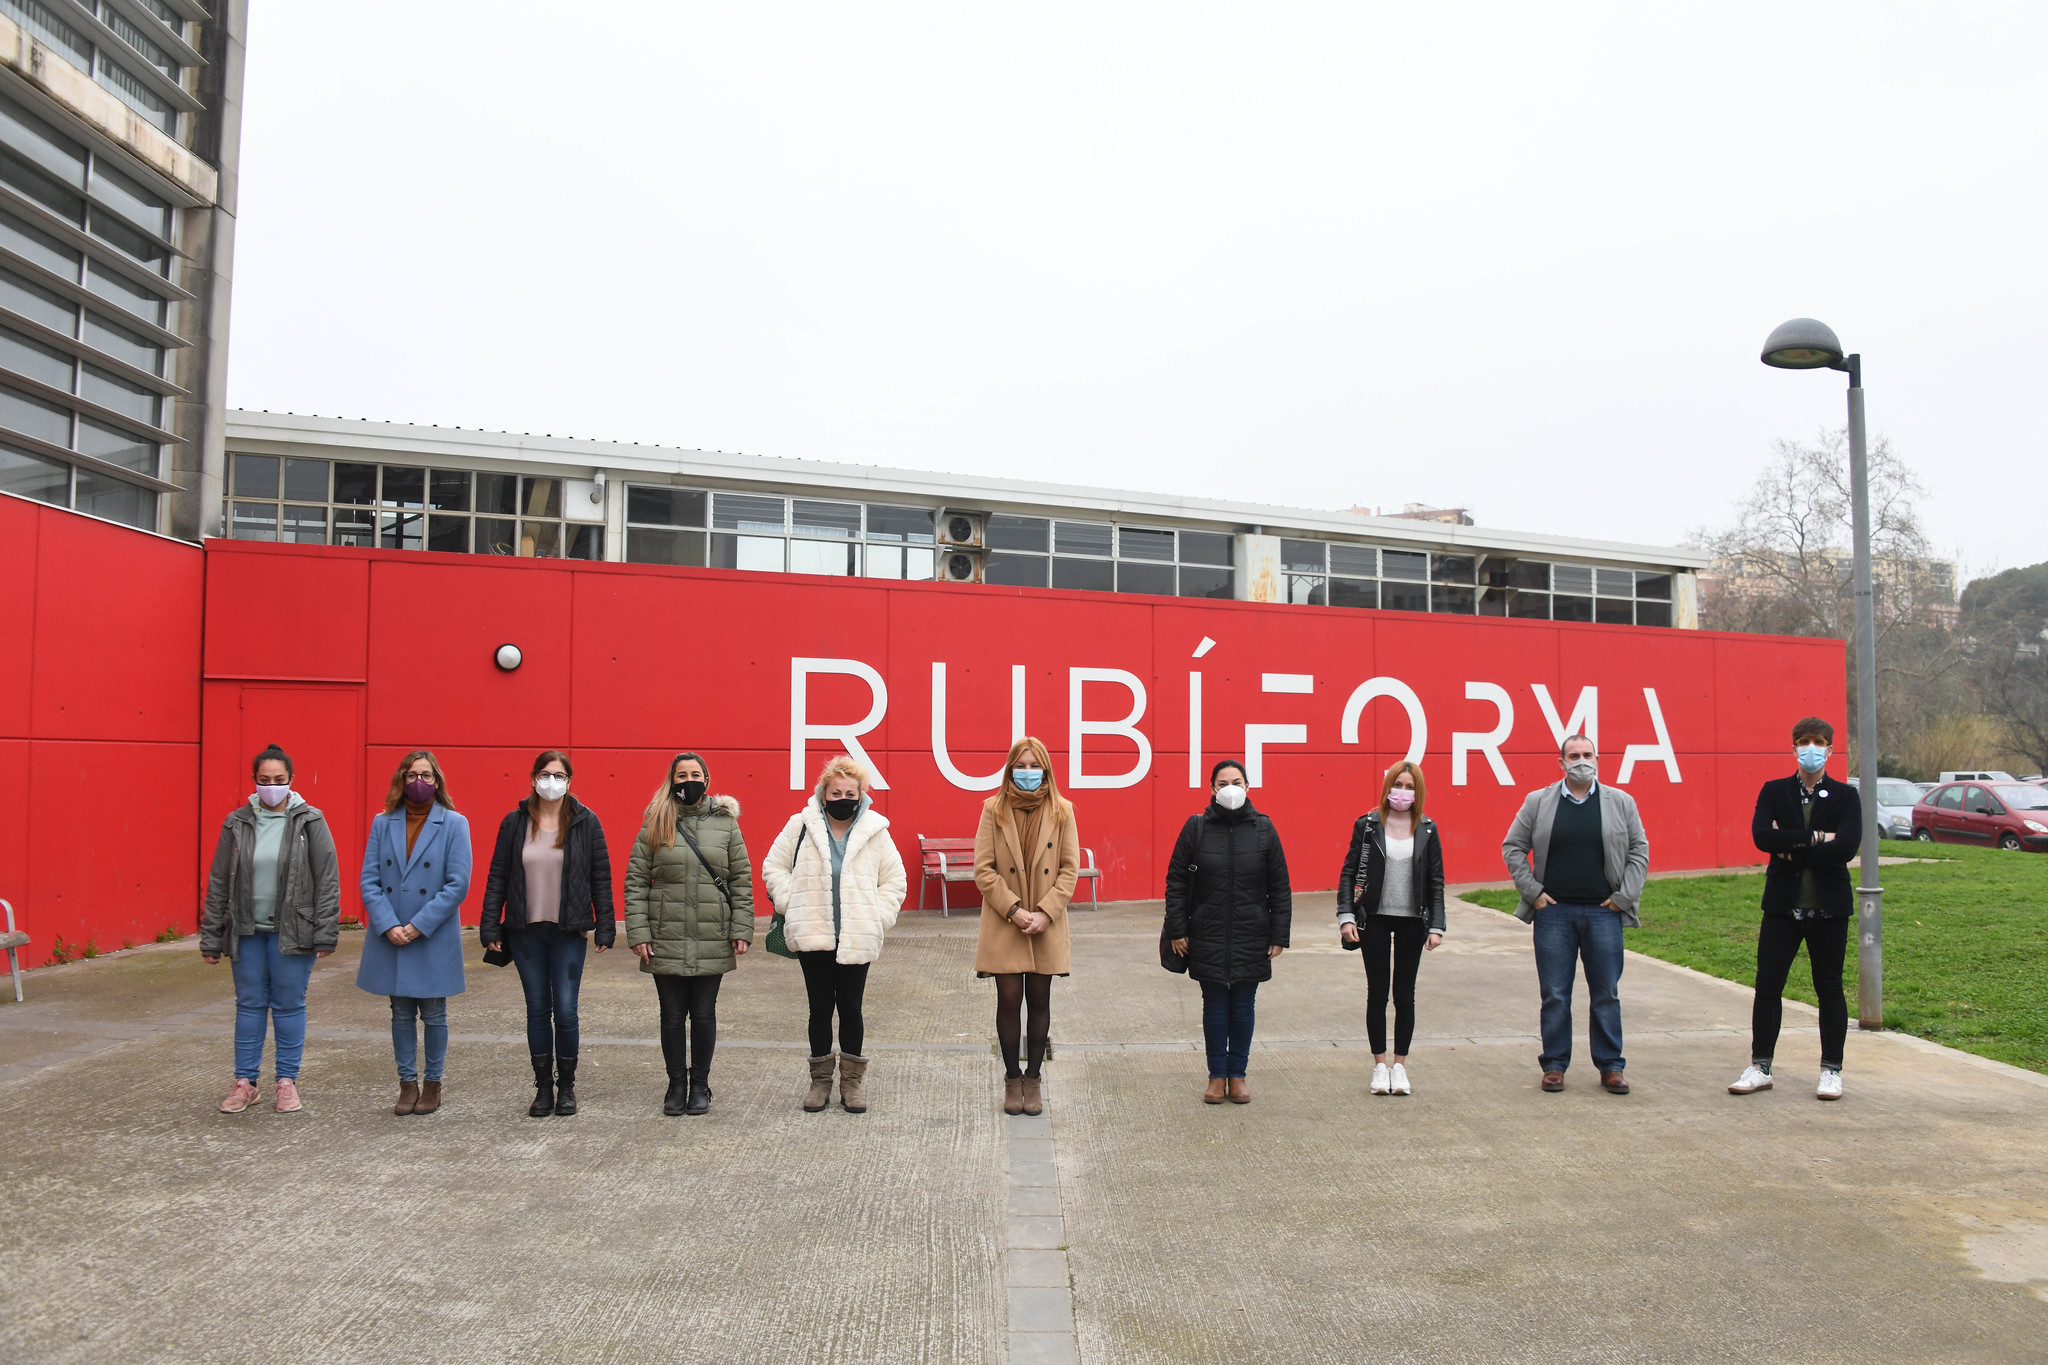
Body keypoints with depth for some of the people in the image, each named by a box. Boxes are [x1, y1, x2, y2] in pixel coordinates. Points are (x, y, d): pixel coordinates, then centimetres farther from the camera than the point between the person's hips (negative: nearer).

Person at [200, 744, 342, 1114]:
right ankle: (245, 1082, 18)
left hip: (292, 931, -2)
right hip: (247, 930, 2)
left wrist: (325, 933, -9)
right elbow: (218, 883, 6)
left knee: (289, 1005, 4)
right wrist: (211, 938, 4)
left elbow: (328, 879, -4)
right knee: (249, 1005, 9)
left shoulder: (310, 822, -3)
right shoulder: (237, 823, 3)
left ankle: (287, 1082, 15)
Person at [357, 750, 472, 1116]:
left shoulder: (453, 824, -4)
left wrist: (419, 926, -14)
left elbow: (458, 884, -9)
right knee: (401, 1014, 11)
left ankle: (433, 1083, 21)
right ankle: (408, 1083, 22)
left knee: (433, 1015, 7)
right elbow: (369, 880, 1)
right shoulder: (383, 824, 4)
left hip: (434, 939, -2)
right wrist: (388, 926, -12)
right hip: (390, 938, 3)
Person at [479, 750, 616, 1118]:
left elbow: (601, 877, 2)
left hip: (569, 931, -2)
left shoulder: (585, 823, 0)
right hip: (526, 931, 2)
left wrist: (604, 927, -1)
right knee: (537, 1010, 8)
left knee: (566, 1010, -4)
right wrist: (490, 926, 1)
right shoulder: (515, 822, 4)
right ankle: (543, 1087, 19)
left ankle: (566, 1087, 13)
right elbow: (497, 877, 6)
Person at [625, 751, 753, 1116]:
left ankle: (700, 1085, 24)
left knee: (704, 1015, 9)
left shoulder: (725, 822, 3)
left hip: (712, 942, 0)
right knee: (672, 1015, 8)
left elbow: (742, 880, 4)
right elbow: (635, 881, 1)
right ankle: (677, 1085, 23)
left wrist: (741, 929, -2)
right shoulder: (655, 824, 1)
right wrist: (638, 932, -6)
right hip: (666, 942, 0)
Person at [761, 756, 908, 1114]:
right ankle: (820, 1080, 22)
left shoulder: (875, 831, 3)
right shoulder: (802, 825, 2)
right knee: (820, 1008, 8)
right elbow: (774, 867, 8)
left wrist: (876, 918, 0)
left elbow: (895, 881, 9)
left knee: (851, 1008, 6)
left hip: (857, 940, 0)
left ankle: (853, 1080, 20)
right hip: (812, 937, 0)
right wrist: (793, 906, -1)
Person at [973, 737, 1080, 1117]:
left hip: (1046, 925, 1)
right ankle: (1012, 1079, 18)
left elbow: (1070, 868, 0)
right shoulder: (994, 809, -1)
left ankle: (1033, 1078, 21)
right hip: (1003, 924, -1)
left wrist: (1045, 912, -11)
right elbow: (983, 869, -4)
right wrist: (1014, 910, -12)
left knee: (1039, 1000, 7)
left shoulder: (1062, 811, 2)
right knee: (1009, 1000, 1)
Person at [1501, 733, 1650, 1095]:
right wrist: (1532, 891, -1)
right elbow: (1512, 847, 7)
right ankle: (1554, 1065, 13)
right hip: (1553, 912, 0)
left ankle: (1611, 1066, 16)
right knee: (1555, 995, 3)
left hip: (1604, 913, 1)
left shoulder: (1621, 803, 6)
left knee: (1607, 994, 5)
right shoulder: (1537, 802, 4)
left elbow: (1639, 851, 9)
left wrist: (1623, 896, 0)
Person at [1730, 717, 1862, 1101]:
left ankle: (1831, 1070, 19)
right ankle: (1760, 1067, 12)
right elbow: (1762, 836, -12)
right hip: (1782, 906, 1)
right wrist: (1815, 838, -17)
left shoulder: (1845, 796, 1)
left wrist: (1790, 849, -13)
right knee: (1767, 986, 2)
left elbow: (1846, 847, -14)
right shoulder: (1773, 792, 5)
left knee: (1829, 989, 7)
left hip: (1828, 907, -1)